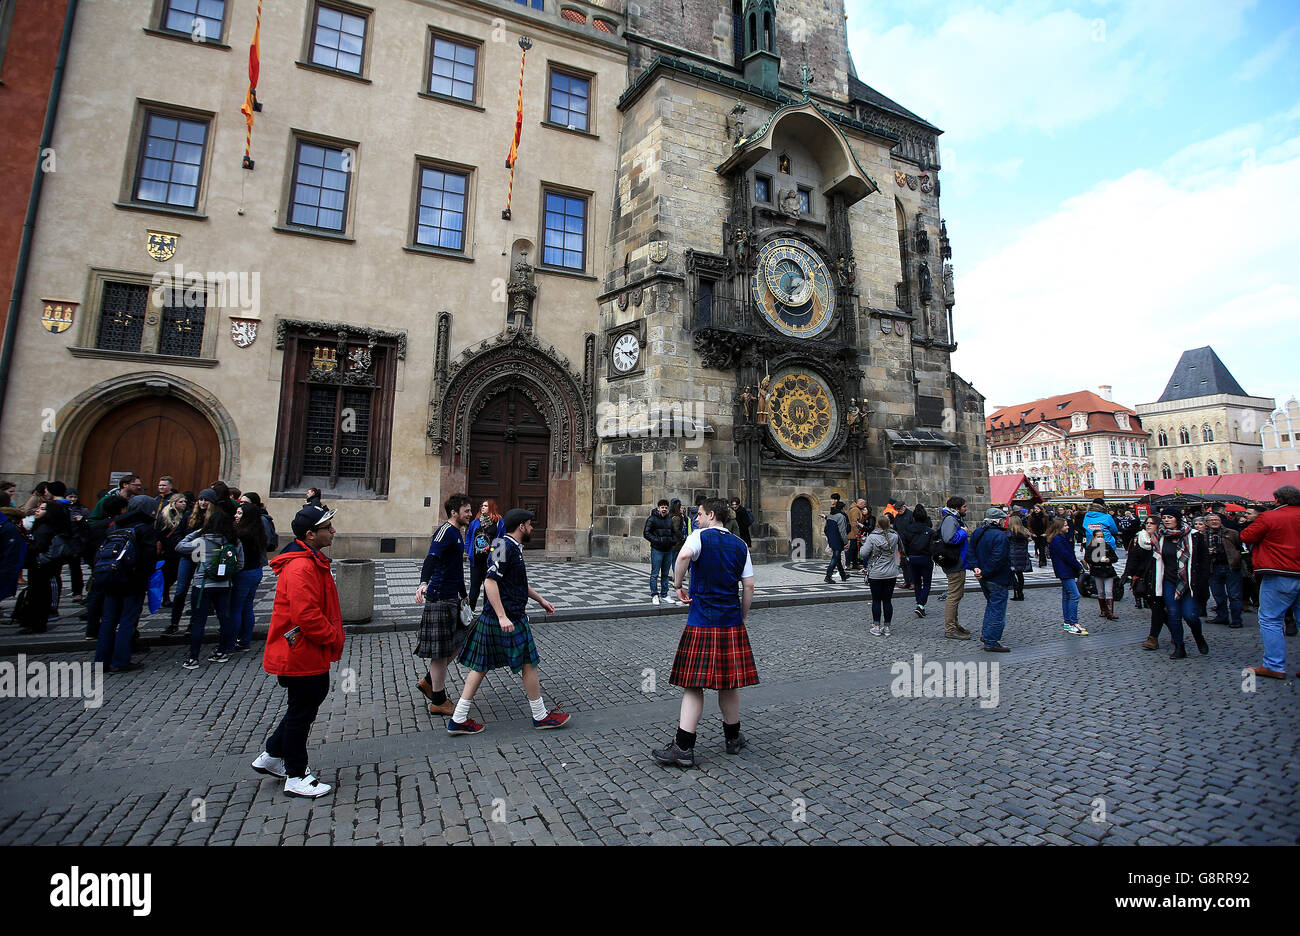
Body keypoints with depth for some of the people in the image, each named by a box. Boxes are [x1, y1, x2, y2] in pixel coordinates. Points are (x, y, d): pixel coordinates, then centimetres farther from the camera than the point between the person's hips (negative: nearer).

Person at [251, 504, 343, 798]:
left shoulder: (312, 561, 10)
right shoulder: (301, 567, -25)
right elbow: (306, 615, -31)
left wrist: (333, 635, 13)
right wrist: (333, 636, -18)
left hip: (311, 652, 10)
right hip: (301, 653, -10)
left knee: (315, 696, 21)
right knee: (302, 710, 4)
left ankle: (271, 756, 37)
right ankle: (296, 777, 22)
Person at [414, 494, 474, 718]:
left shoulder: (457, 533, 16)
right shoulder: (446, 531, -14)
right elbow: (432, 557, -31)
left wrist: (464, 596, 31)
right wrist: (423, 583, -47)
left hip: (452, 598, 10)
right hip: (440, 598, -10)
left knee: (459, 641, 17)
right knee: (441, 650, -1)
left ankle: (428, 681, 31)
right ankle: (438, 702, 11)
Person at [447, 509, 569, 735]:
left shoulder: (513, 547, 15)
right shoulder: (506, 547, -17)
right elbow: (490, 582, -25)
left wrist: (541, 600, 32)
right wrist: (502, 617, -28)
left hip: (490, 618, 10)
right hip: (509, 619, -10)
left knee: (482, 665, 12)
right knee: (529, 663, 3)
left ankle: (458, 720, 17)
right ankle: (540, 716, 17)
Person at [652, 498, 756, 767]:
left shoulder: (700, 536, -5)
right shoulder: (740, 546, 10)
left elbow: (684, 555, -28)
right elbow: (749, 586, 7)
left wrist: (677, 584, -15)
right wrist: (742, 618, 16)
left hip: (701, 622, -4)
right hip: (732, 621, 5)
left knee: (694, 684, 0)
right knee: (729, 682, 15)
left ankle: (683, 748, 2)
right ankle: (733, 738, 29)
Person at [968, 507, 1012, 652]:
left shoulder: (977, 533, 6)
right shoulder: (1000, 536, -20)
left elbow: (970, 553, 3)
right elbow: (997, 559, -26)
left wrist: (975, 567, -7)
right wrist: (985, 573, -18)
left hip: (984, 580, 8)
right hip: (997, 580, -8)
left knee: (991, 605, 24)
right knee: (997, 610, 0)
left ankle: (985, 634, 28)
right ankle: (991, 642, 3)